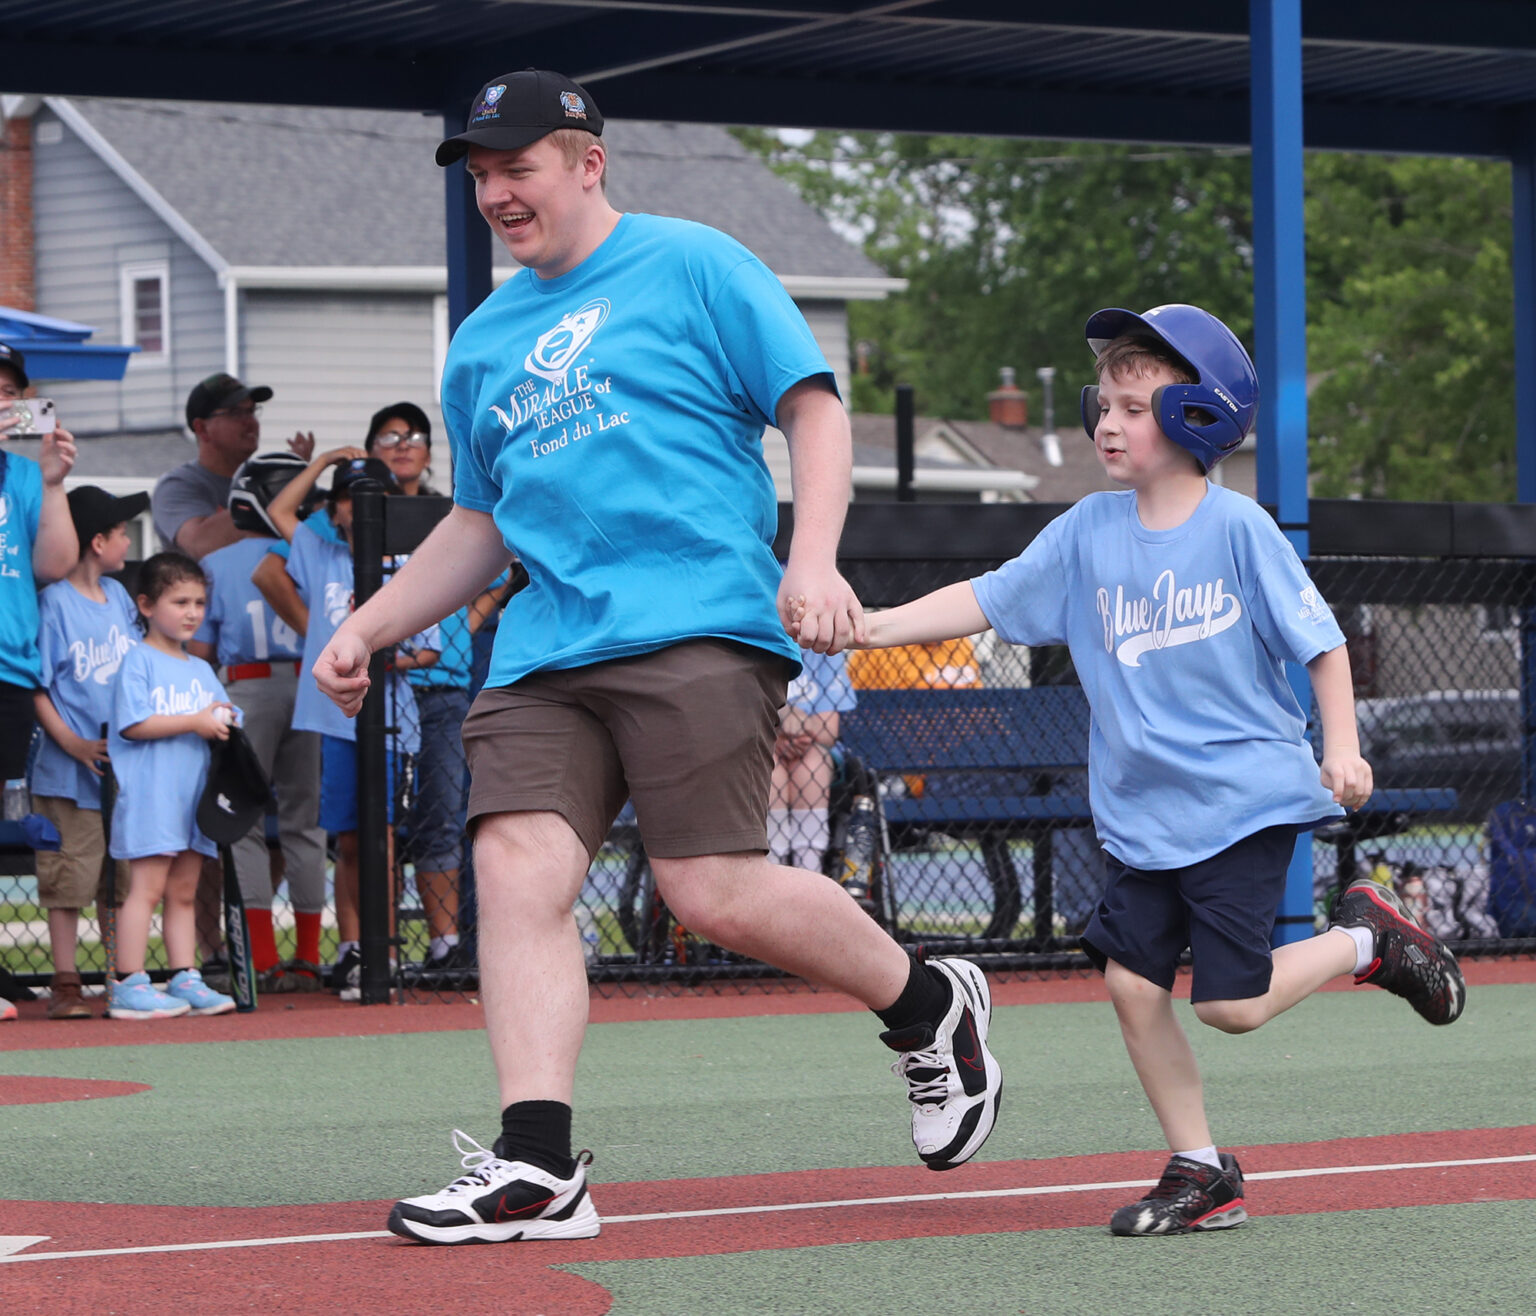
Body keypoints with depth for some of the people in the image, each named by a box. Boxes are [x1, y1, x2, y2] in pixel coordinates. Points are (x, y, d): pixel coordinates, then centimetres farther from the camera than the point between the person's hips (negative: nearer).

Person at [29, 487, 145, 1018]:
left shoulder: (117, 596, 11)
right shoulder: (54, 602, -9)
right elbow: (36, 687, -10)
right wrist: (72, 744, -18)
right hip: (71, 773, -6)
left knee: (123, 877, 10)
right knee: (69, 877, -2)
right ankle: (65, 985, 4)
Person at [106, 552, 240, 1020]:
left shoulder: (201, 670, 18)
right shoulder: (139, 661, -4)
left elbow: (226, 719, 17)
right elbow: (133, 723, -15)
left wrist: (224, 726, -7)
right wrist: (195, 722, -15)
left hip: (194, 797, 7)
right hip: (150, 797, -7)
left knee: (184, 892, 10)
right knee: (147, 888, -9)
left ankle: (185, 979, 12)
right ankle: (128, 986, -9)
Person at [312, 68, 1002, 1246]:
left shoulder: (694, 266, 5)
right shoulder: (484, 343, 23)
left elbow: (816, 409, -1)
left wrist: (813, 560, -16)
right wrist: (369, 628, 21)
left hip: (697, 628, -6)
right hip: (543, 652, 6)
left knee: (714, 893, -14)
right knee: (516, 868, -14)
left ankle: (929, 1009, 12)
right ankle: (536, 1169, -18)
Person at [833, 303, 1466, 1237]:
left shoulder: (1238, 527, -9)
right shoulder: (1088, 532, 5)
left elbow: (1320, 638, -7)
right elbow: (989, 600, 6)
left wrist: (1342, 747, -16)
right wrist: (880, 626, -5)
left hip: (1245, 799, -6)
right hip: (1142, 811, 6)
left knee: (1232, 1003, -10)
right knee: (1134, 982, -1)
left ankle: (1367, 938, 16)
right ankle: (1202, 1174, 12)